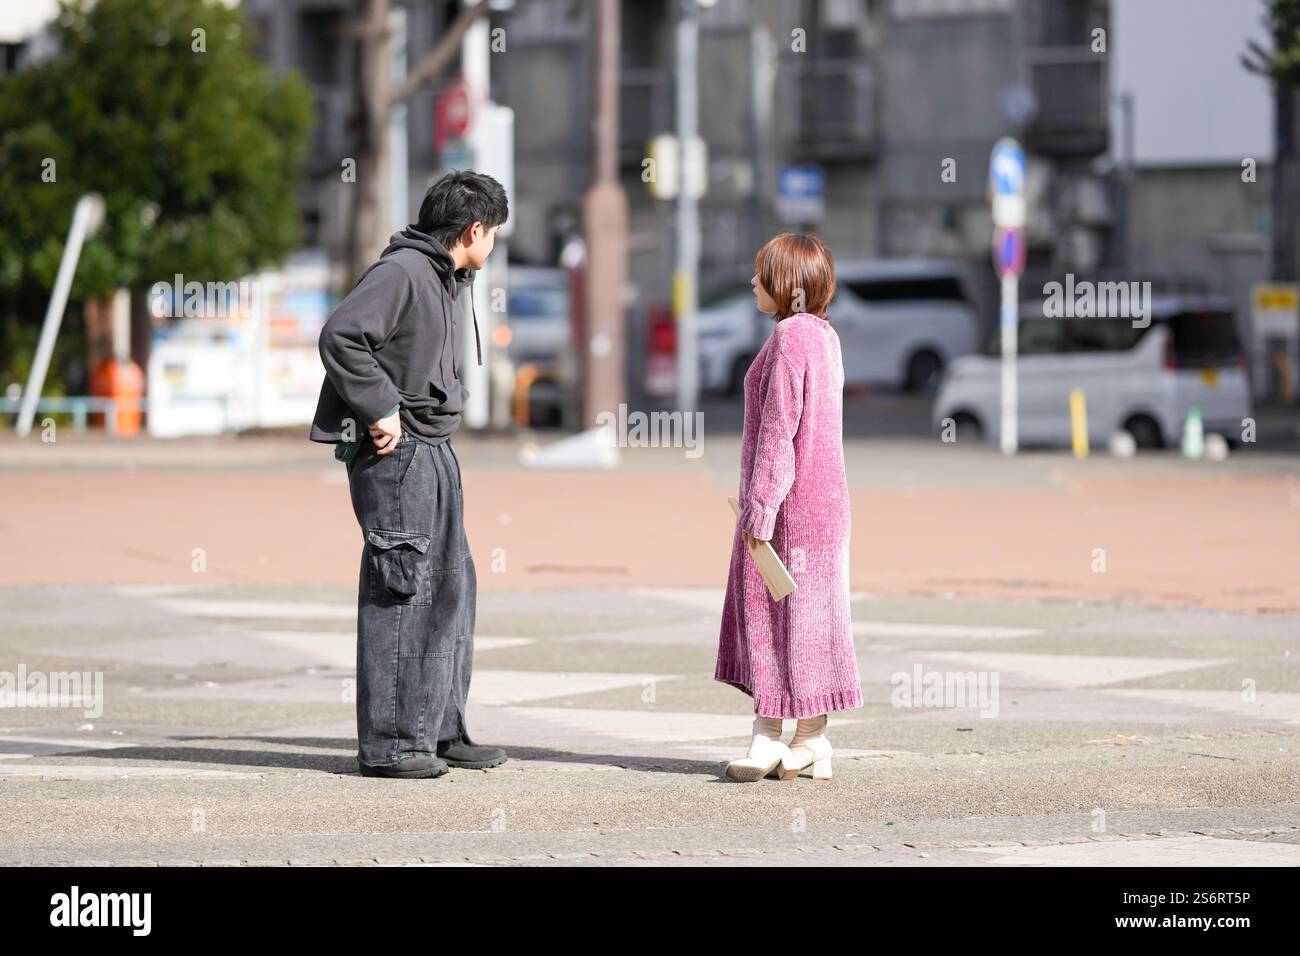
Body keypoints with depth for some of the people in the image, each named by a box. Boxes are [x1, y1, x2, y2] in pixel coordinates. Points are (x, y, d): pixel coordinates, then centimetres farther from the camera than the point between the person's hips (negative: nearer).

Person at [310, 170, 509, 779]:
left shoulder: (444, 282, 18)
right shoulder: (401, 272, -14)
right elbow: (340, 336, -25)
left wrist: (447, 408, 13)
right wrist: (381, 409, -21)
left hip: (434, 453, 10)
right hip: (395, 453, -10)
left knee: (451, 588, 13)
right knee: (400, 591, -8)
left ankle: (440, 732, 20)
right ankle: (387, 743, -5)